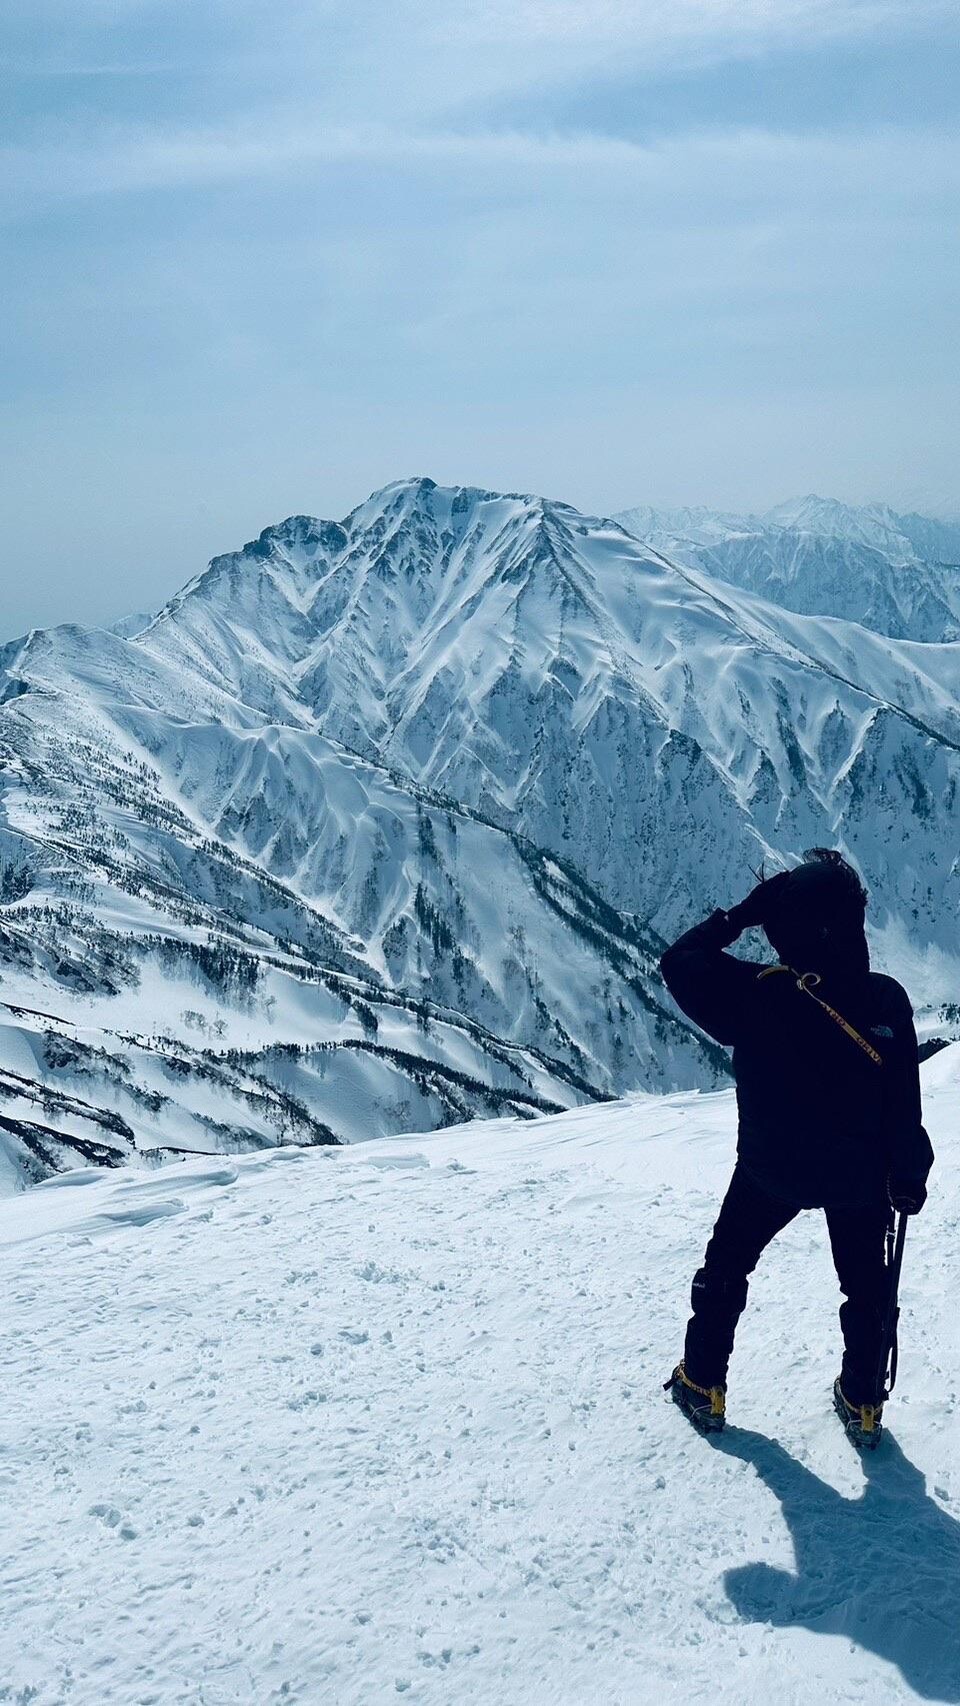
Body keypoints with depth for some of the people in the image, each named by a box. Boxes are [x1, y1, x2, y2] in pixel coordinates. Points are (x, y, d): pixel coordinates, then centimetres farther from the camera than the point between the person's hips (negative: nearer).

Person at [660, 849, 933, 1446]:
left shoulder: (756, 995, -24)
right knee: (866, 1284, 23)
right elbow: (904, 1104, -13)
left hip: (771, 1169, -1)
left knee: (726, 1268, 21)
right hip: (861, 1175, 1)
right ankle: (862, 1402, 32)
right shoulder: (886, 999, -20)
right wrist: (911, 1176, 0)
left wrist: (739, 915, -6)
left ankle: (703, 1386, 29)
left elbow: (679, 961, -9)